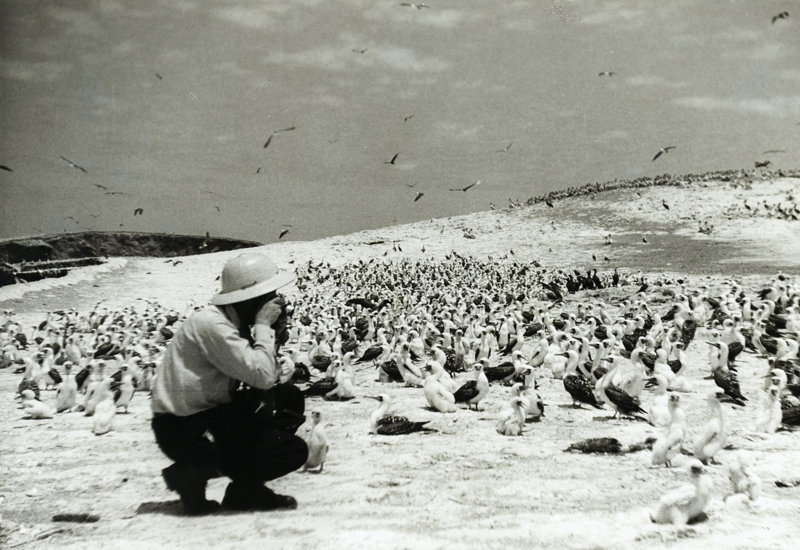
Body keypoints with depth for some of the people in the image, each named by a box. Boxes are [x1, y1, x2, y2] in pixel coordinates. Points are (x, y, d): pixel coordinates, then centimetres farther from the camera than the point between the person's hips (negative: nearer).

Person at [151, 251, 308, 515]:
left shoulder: (236, 323, 8)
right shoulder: (210, 323, -22)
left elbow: (268, 380, 8)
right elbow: (261, 376, -26)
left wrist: (276, 334, -5)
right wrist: (263, 326, -17)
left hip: (210, 414, 10)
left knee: (290, 397, 9)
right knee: (294, 451, -12)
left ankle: (246, 489, 10)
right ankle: (193, 472, -1)